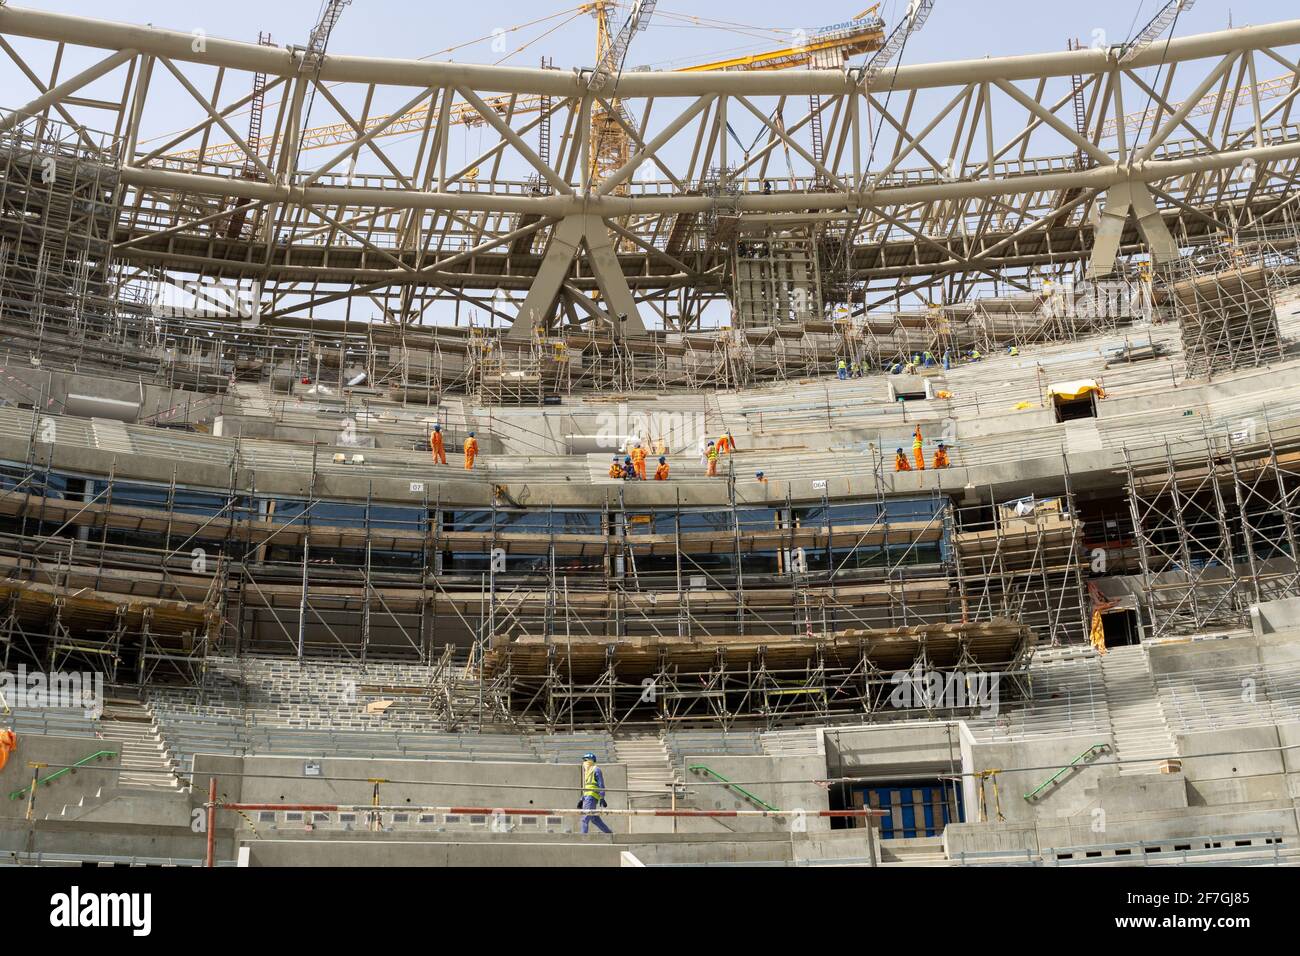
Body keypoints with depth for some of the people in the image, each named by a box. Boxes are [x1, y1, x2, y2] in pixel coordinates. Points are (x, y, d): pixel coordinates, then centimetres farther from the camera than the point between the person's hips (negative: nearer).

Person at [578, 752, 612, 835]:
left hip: (592, 797, -9)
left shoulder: (596, 770, -5)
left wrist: (602, 798, -17)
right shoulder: (588, 772, 22)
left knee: (585, 819, -12)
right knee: (594, 819, 10)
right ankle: (609, 833, 17)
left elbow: (601, 785, -11)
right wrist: (582, 800, 23)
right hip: (587, 797, 9)